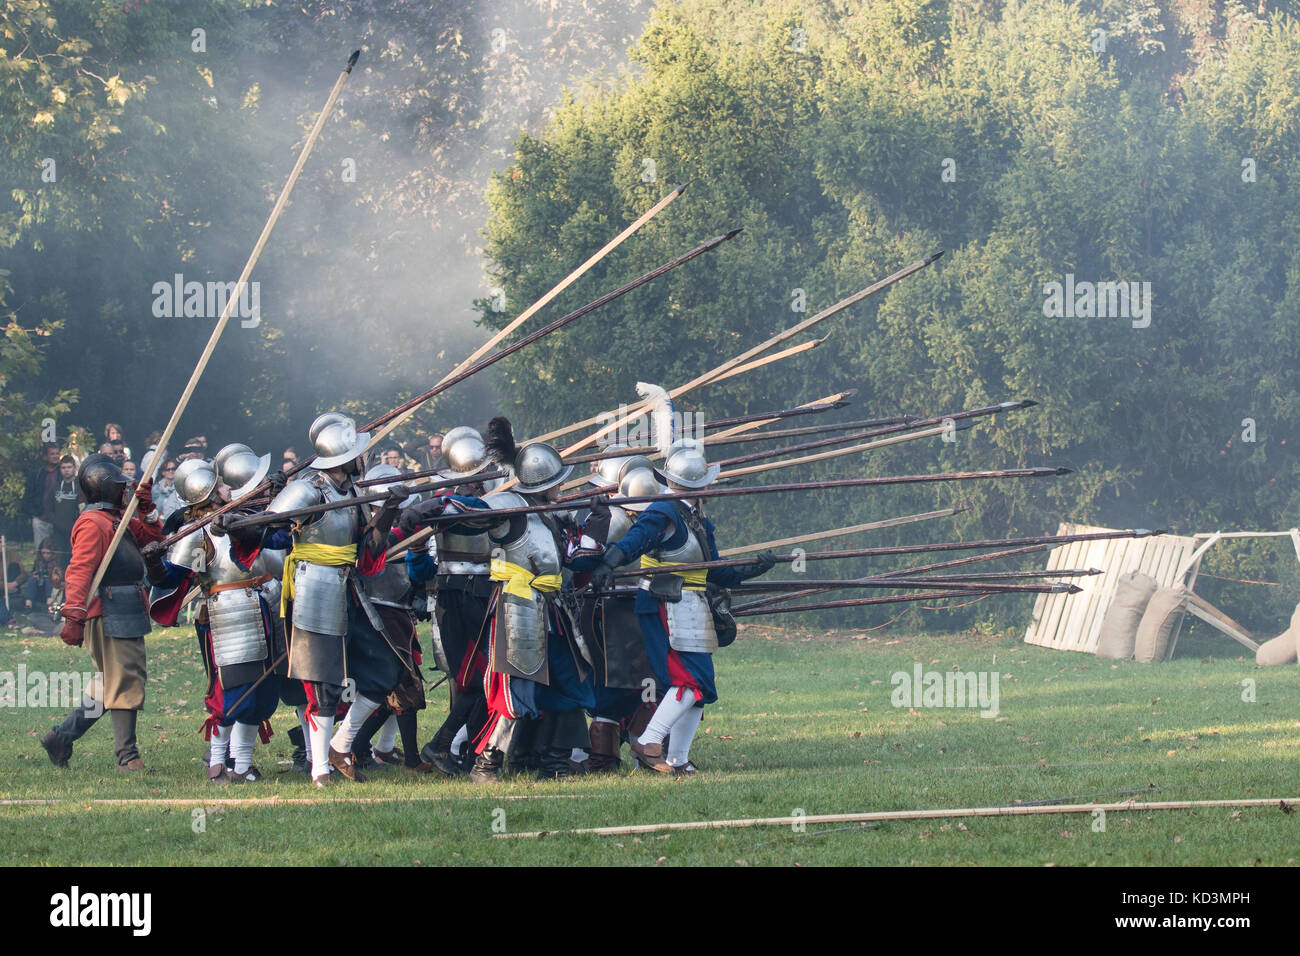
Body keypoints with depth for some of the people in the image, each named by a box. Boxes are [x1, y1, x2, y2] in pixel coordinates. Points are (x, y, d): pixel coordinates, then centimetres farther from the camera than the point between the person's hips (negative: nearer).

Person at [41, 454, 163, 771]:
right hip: (110, 617, -10)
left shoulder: (118, 520, 19)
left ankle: (61, 736, 23)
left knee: (110, 685, 15)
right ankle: (127, 757, -5)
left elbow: (153, 535, 30)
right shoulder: (93, 523, -12)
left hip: (127, 619, 10)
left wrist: (146, 506, 11)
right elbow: (80, 572, -20)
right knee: (124, 683, -8)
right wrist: (73, 617, -27)